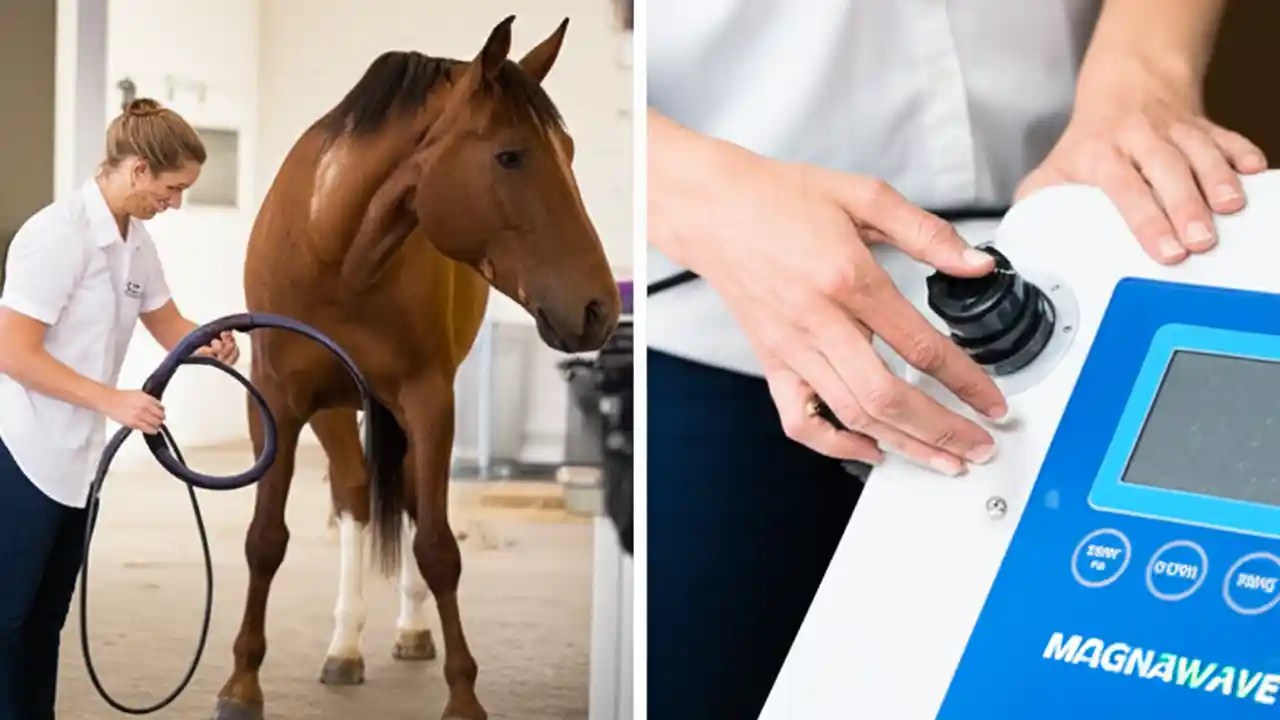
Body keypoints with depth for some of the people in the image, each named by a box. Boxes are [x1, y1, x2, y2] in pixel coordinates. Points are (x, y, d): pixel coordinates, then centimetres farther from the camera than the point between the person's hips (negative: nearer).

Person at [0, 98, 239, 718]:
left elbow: (170, 326, 18)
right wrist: (113, 401, -25)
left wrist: (210, 344, -5)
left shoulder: (136, 242, 6)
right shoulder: (58, 235, -20)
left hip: (75, 456, 9)